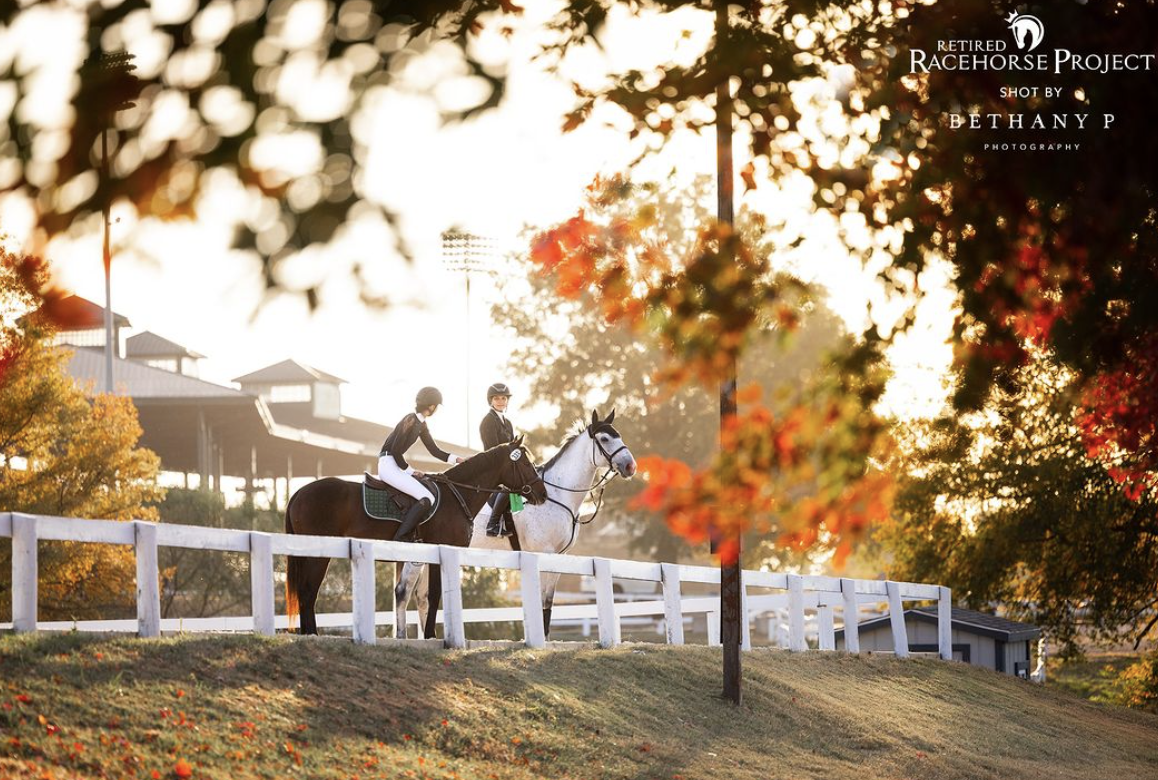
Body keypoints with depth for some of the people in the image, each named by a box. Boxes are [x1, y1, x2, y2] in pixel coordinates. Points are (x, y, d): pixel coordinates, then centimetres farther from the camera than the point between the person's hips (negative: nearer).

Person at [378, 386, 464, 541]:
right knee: (427, 499, -21)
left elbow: (435, 451, 18)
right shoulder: (411, 420, -15)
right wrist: (409, 471, -10)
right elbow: (395, 451, -18)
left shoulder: (421, 424, 14)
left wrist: (457, 459, 6)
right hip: (388, 465, -11)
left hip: (394, 466, 11)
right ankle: (400, 538, -26)